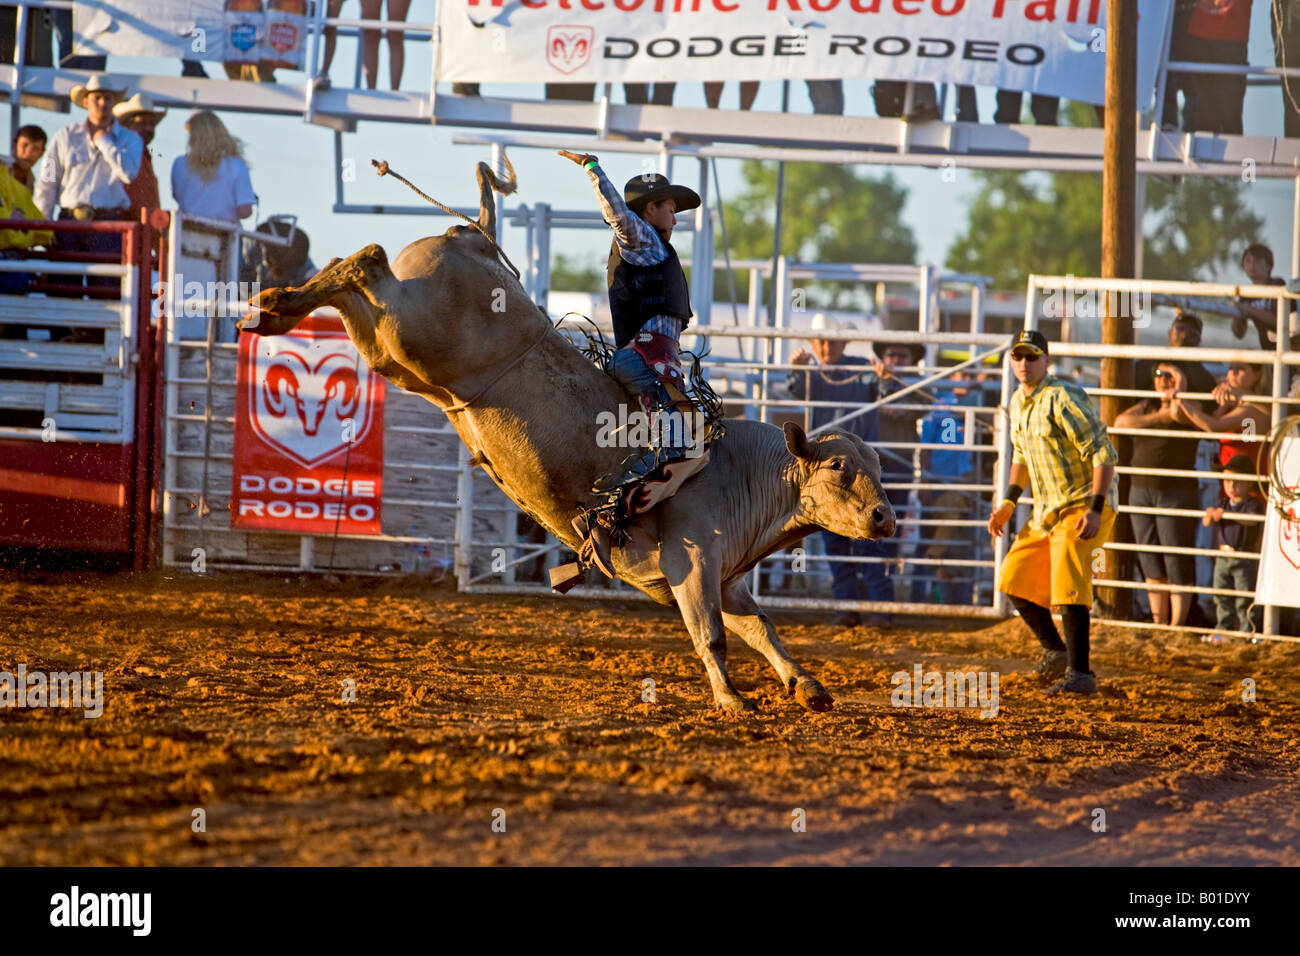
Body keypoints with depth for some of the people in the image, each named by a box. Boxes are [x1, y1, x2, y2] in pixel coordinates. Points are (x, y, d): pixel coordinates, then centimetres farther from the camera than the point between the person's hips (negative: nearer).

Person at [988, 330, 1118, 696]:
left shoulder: (1063, 399, -18)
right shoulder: (1018, 403, 9)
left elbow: (1103, 453, -21)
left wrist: (1095, 510, -28)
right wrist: (1009, 502, 18)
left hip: (1083, 507, -9)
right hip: (1046, 511, 9)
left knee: (1068, 583, -22)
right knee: (1014, 578, 12)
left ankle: (1080, 672, -22)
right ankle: (1055, 651, 28)